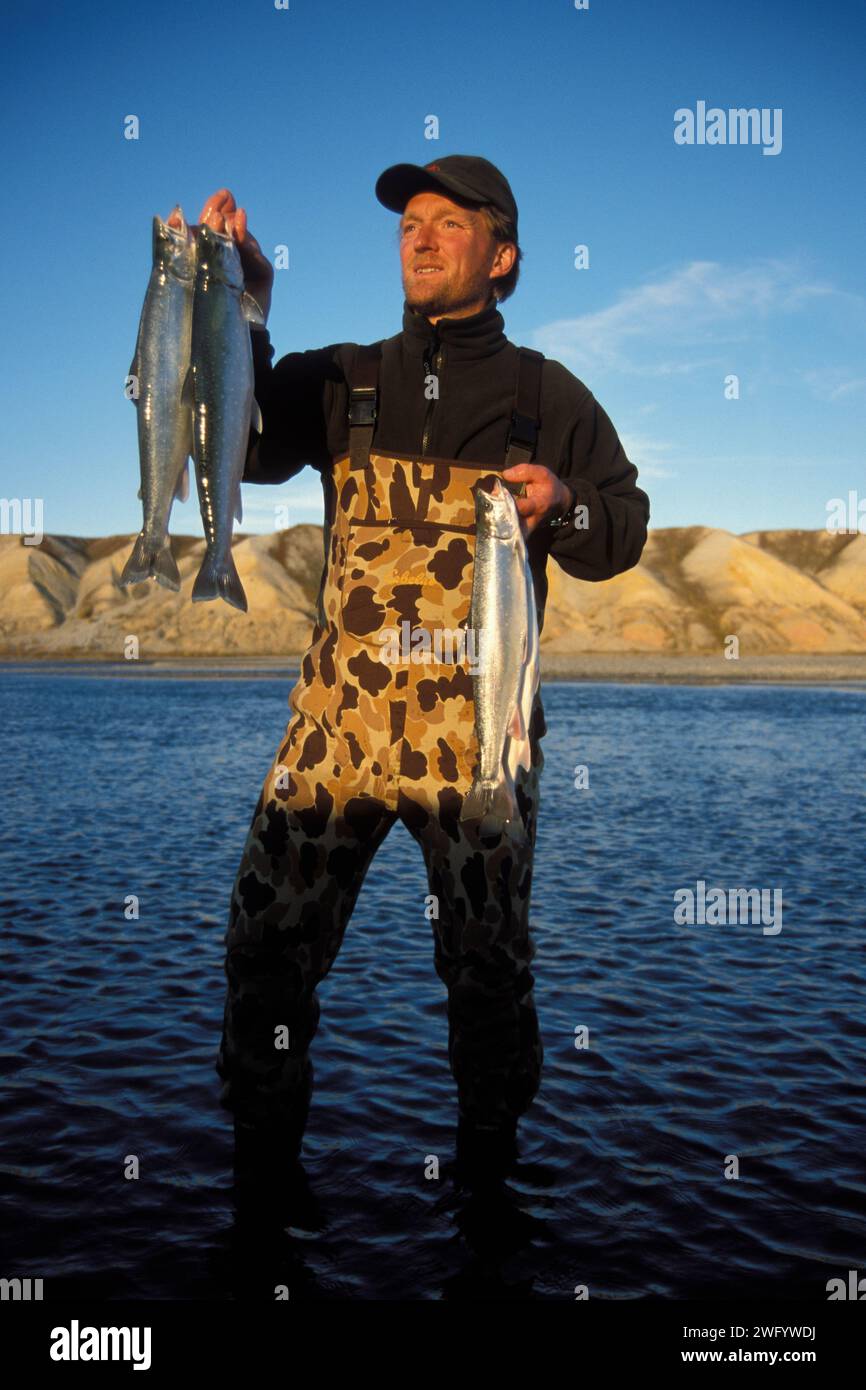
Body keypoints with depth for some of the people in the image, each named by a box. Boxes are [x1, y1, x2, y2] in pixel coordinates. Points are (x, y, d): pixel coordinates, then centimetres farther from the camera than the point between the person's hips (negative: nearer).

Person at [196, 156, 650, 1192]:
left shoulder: (546, 395, 8)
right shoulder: (341, 379, 10)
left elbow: (624, 531, 11)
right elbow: (243, 445, -6)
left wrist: (563, 503, -9)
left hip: (480, 727, -1)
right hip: (339, 716, 2)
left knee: (487, 970, 8)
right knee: (265, 949, 4)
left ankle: (489, 1159, 32)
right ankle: (263, 1153, 27)